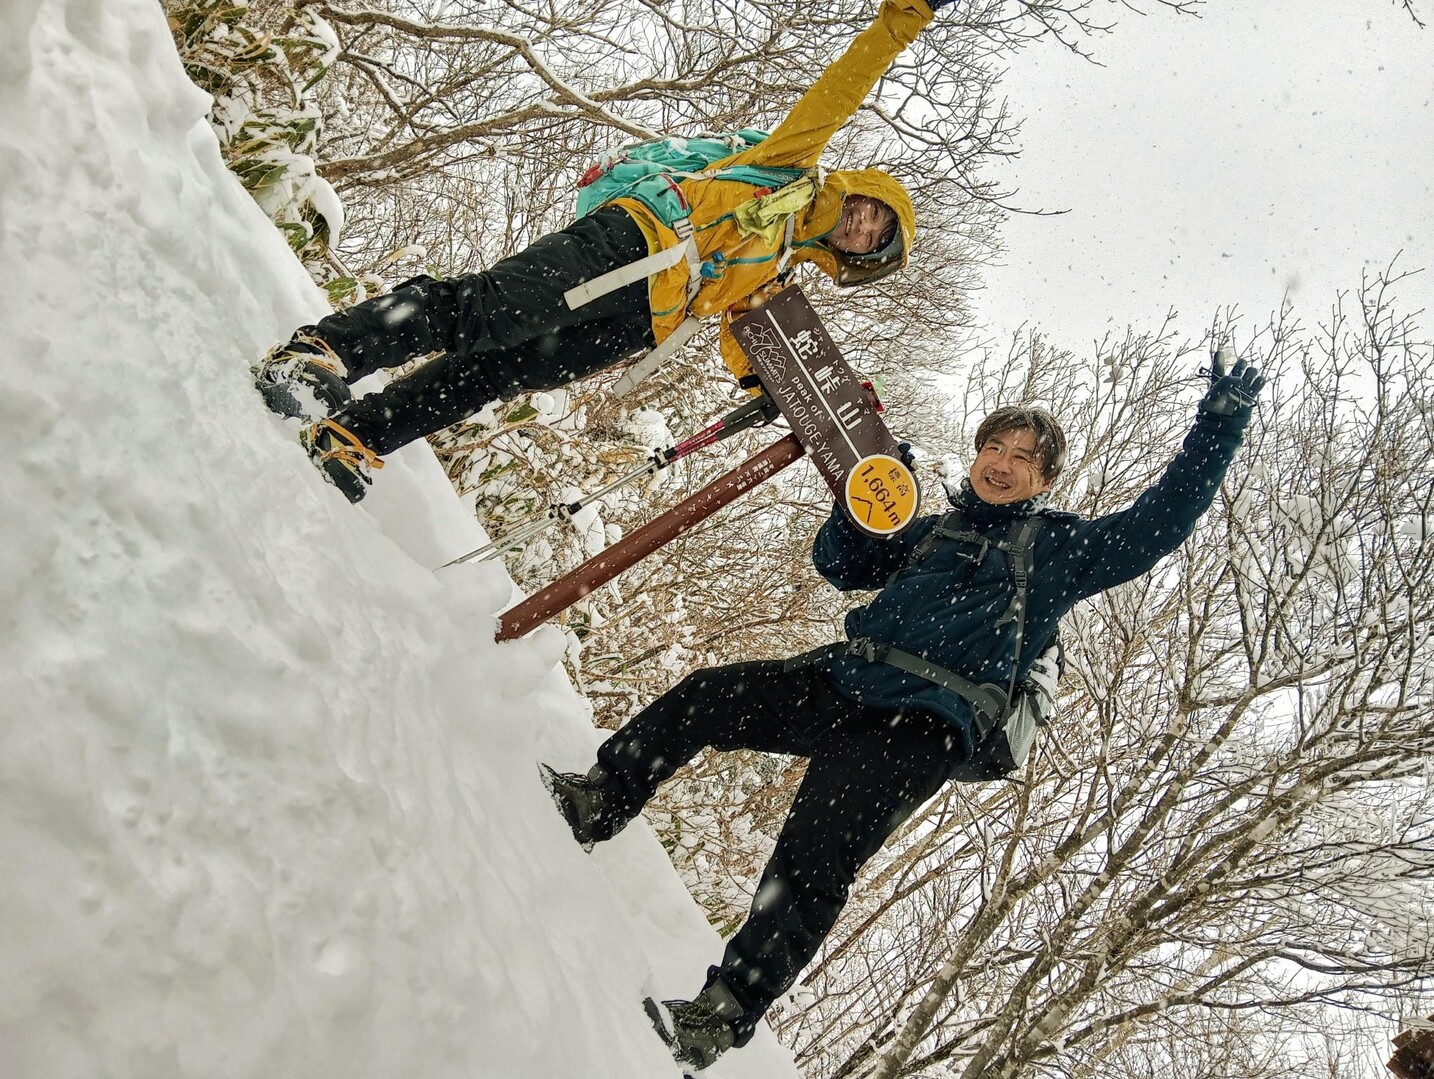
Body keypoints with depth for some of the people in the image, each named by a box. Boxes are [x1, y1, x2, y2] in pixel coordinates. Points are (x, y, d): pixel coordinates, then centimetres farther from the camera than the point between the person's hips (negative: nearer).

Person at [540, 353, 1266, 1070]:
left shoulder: (1060, 548, 12)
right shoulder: (932, 532, 27)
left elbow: (1162, 519, 5)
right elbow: (840, 564, 28)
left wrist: (1219, 422, 1)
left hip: (925, 726, -6)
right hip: (842, 685, 6)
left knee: (813, 858, -21)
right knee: (703, 697, -5)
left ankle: (724, 1014, -20)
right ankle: (597, 802, 10)